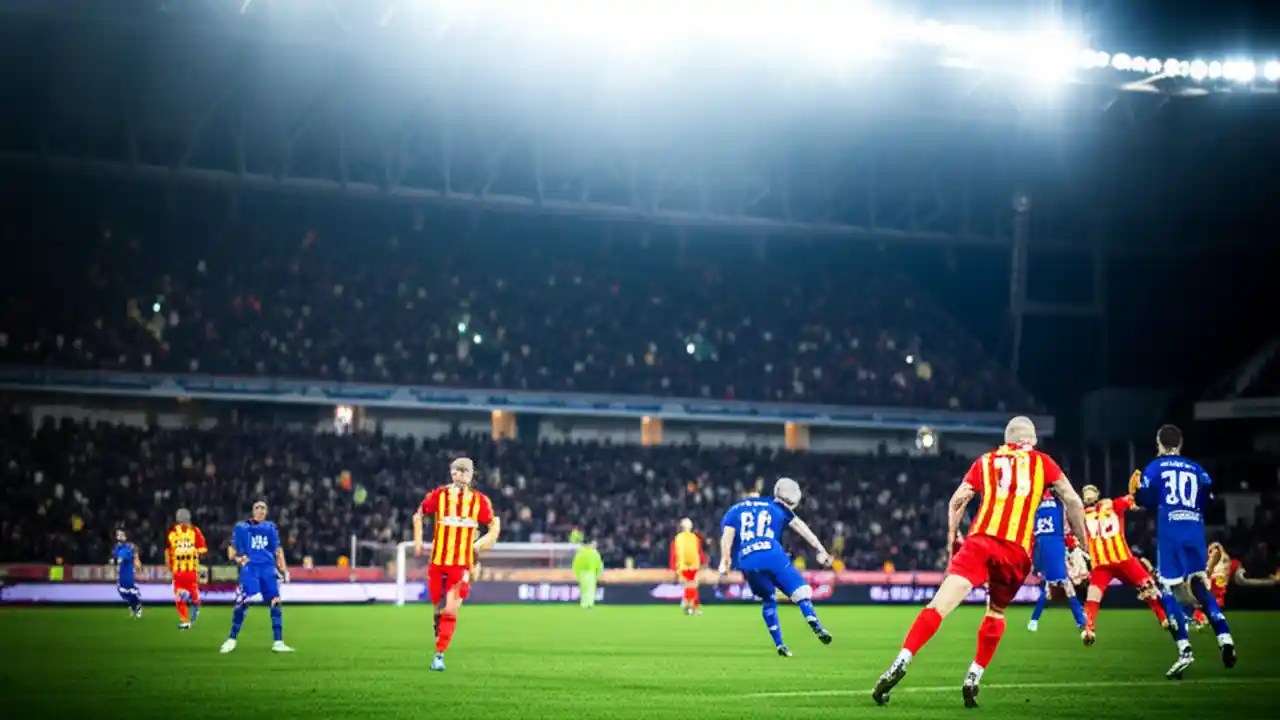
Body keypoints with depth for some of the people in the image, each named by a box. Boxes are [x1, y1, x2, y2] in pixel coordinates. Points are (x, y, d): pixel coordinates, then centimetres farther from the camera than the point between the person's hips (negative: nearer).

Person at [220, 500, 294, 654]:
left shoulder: (270, 528, 13)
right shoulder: (242, 528, 6)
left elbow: (278, 550, 17)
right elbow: (233, 550, 10)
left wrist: (283, 569, 8)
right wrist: (237, 558, -11)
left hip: (268, 568, 3)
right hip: (249, 568, -3)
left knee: (275, 602, -4)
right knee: (242, 603, -11)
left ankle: (278, 642, 0)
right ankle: (231, 640, 3)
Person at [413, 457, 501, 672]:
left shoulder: (480, 501, 1)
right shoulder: (438, 496, -1)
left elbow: (494, 524, 13)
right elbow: (419, 515, 14)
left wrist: (480, 544, 3)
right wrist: (418, 541, 8)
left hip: (462, 564, -1)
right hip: (437, 563, 1)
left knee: (450, 610, -12)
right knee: (438, 609, 8)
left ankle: (439, 654, -8)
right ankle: (439, 643, 28)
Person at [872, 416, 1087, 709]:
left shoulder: (986, 461, 22)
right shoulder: (1042, 462, 19)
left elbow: (957, 502, 15)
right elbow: (1073, 502, 15)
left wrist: (952, 541, 24)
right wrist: (1079, 546, 22)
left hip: (980, 540, 0)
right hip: (1017, 550, 0)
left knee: (940, 604, -10)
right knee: (996, 612, 21)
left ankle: (900, 663, -25)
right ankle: (972, 680, 12)